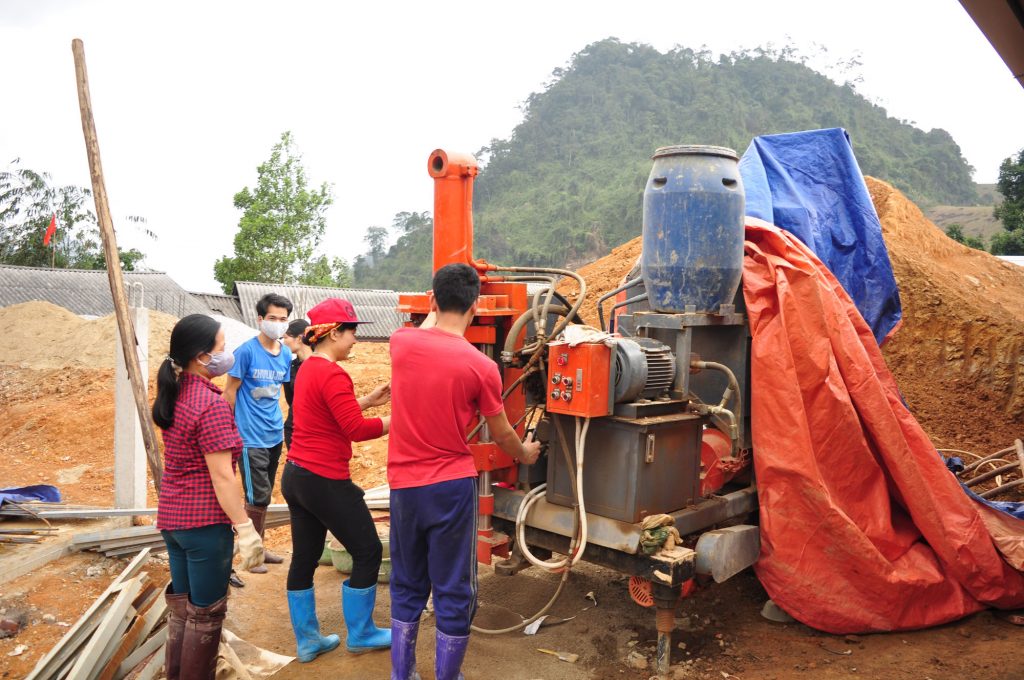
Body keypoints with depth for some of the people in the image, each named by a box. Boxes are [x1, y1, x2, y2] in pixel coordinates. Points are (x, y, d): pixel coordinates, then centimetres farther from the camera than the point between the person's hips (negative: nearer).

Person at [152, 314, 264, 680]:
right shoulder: (211, 404, -21)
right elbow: (221, 476, -22)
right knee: (206, 612, 8)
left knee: (181, 603, 21)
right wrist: (245, 528, -19)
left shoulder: (174, 395, 4)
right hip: (205, 520, -8)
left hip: (172, 515, 8)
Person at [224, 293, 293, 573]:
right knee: (257, 498, -2)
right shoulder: (246, 351, -13)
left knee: (264, 496, 16)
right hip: (251, 437, -6)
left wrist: (278, 423, 12)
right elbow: (230, 392, -8)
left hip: (275, 435, 6)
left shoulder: (285, 354, 5)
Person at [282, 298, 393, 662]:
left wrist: (369, 399, 16)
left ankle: (307, 640, 27)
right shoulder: (333, 374, -20)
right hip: (325, 481, -10)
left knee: (304, 557, 15)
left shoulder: (309, 368, 11)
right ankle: (360, 635, 19)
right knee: (368, 552, 6)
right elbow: (357, 430, -23)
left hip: (296, 476, 10)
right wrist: (398, 419, -13)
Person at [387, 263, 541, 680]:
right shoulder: (481, 367, -12)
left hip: (404, 486, 4)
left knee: (406, 587, 19)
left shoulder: (401, 343, -4)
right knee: (454, 593, 9)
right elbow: (501, 434, 2)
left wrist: (438, 307, 37)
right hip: (452, 487, -4)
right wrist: (525, 454, 22)